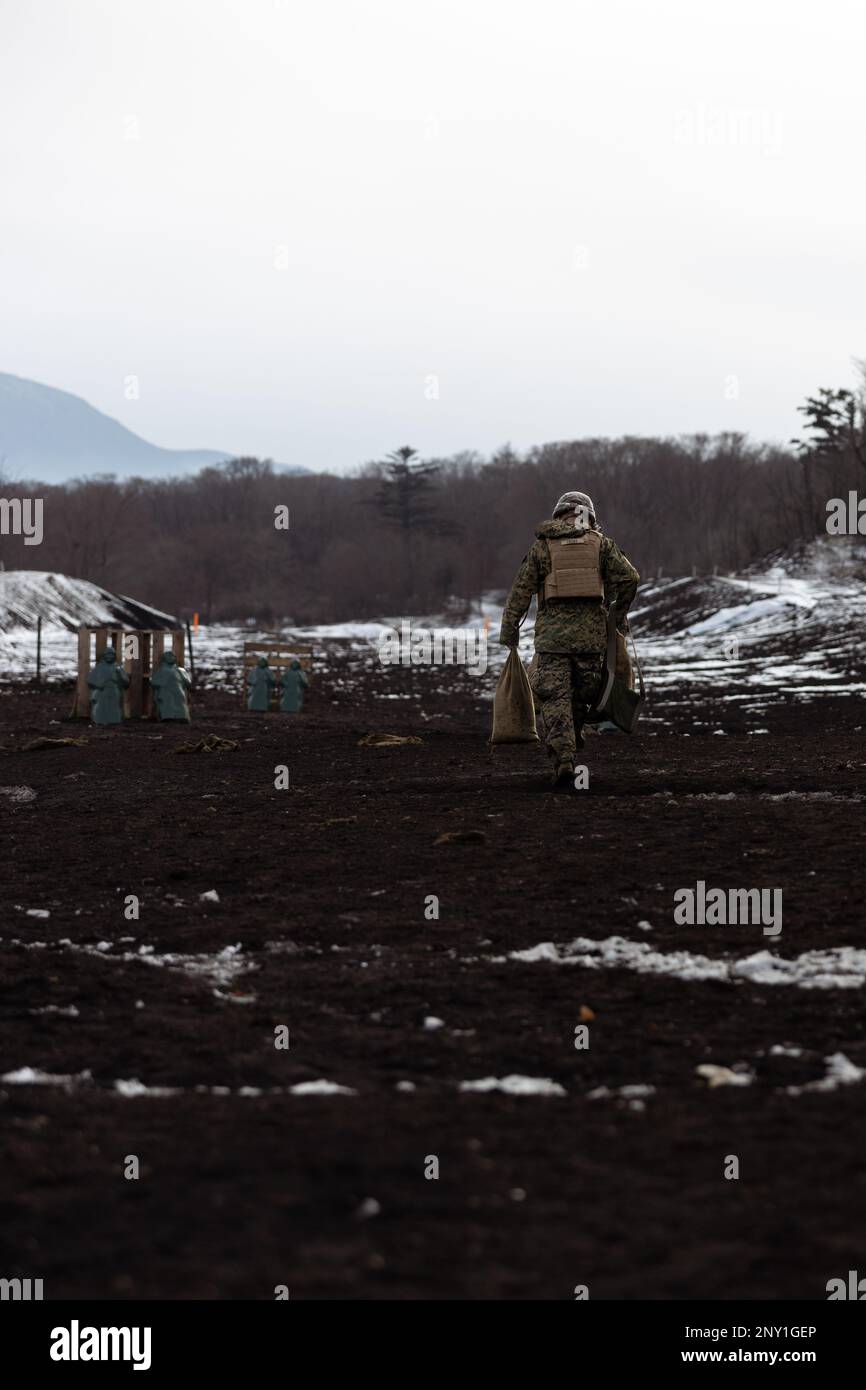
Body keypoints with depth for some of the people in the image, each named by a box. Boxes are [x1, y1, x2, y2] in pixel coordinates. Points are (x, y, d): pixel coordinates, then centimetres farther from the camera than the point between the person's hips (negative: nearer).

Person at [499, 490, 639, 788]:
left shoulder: (542, 545, 5)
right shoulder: (601, 543, 7)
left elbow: (521, 591, 3)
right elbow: (629, 577, -3)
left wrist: (508, 632, 8)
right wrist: (620, 615, 12)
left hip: (552, 633, -1)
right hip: (591, 634, 1)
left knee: (554, 699, -4)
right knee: (582, 697, 17)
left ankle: (564, 760, -17)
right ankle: (571, 748, 27)